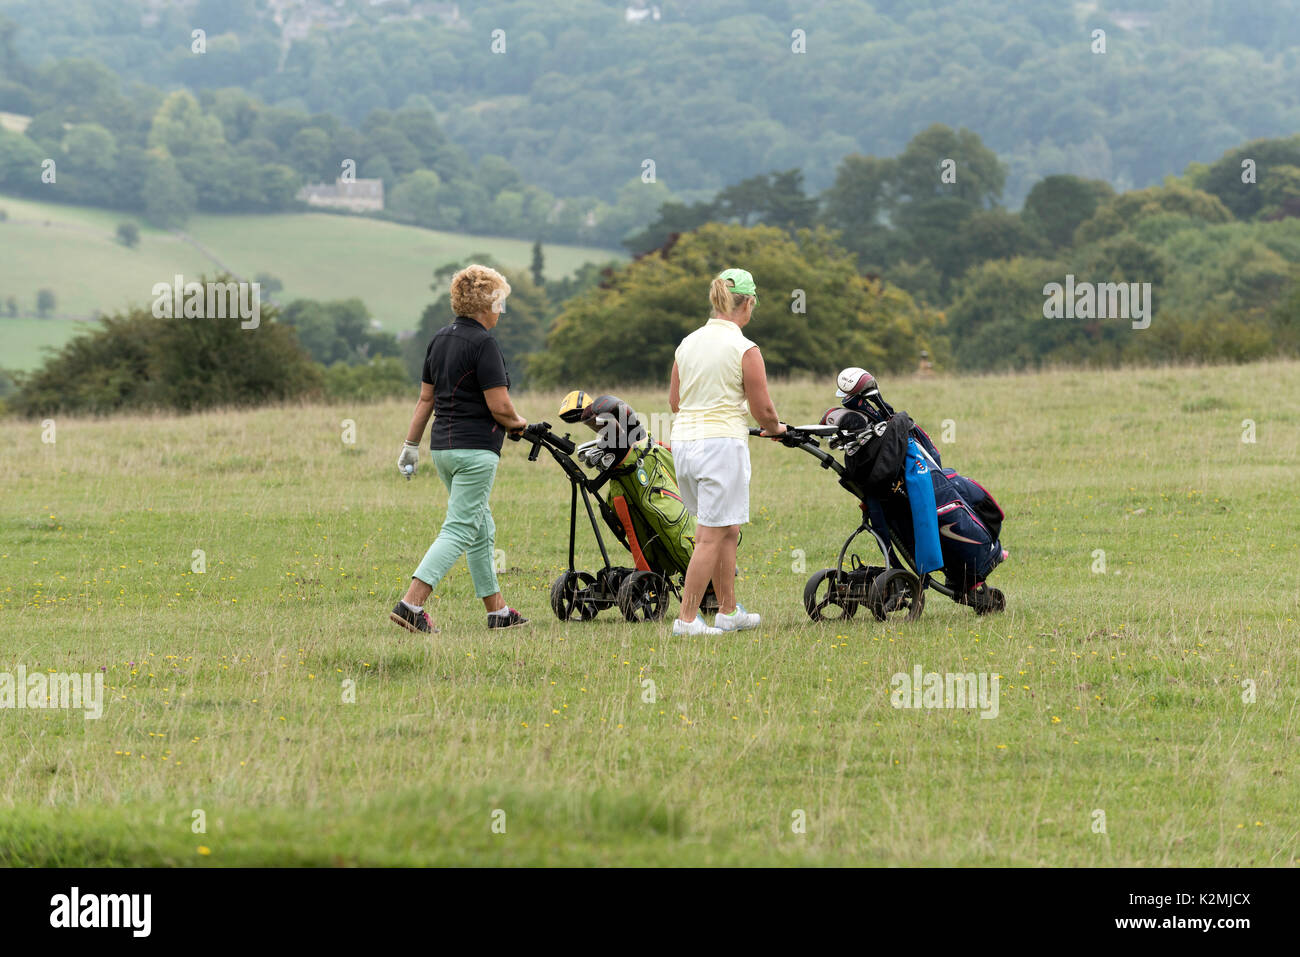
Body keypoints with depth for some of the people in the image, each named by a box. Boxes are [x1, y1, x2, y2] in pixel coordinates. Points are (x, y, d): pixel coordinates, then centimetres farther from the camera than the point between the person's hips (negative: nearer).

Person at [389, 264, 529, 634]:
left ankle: (497, 610, 21)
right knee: (459, 531, -9)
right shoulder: (483, 344, -15)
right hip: (476, 449, -9)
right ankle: (411, 605, -19)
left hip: (443, 447, 9)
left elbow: (426, 397, 15)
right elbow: (500, 407, -17)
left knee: (482, 530, 17)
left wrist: (411, 444, 19)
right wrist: (517, 423, 3)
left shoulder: (440, 339, 11)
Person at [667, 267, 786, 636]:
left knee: (727, 531, 18)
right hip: (722, 442, -7)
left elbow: (674, 401, 15)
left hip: (683, 440, 7)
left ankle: (729, 611, 22)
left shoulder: (687, 343, 8)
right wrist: (775, 428, 15)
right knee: (711, 536, -2)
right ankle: (687, 619, -4)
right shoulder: (745, 350, -10)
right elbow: (762, 409, -7)